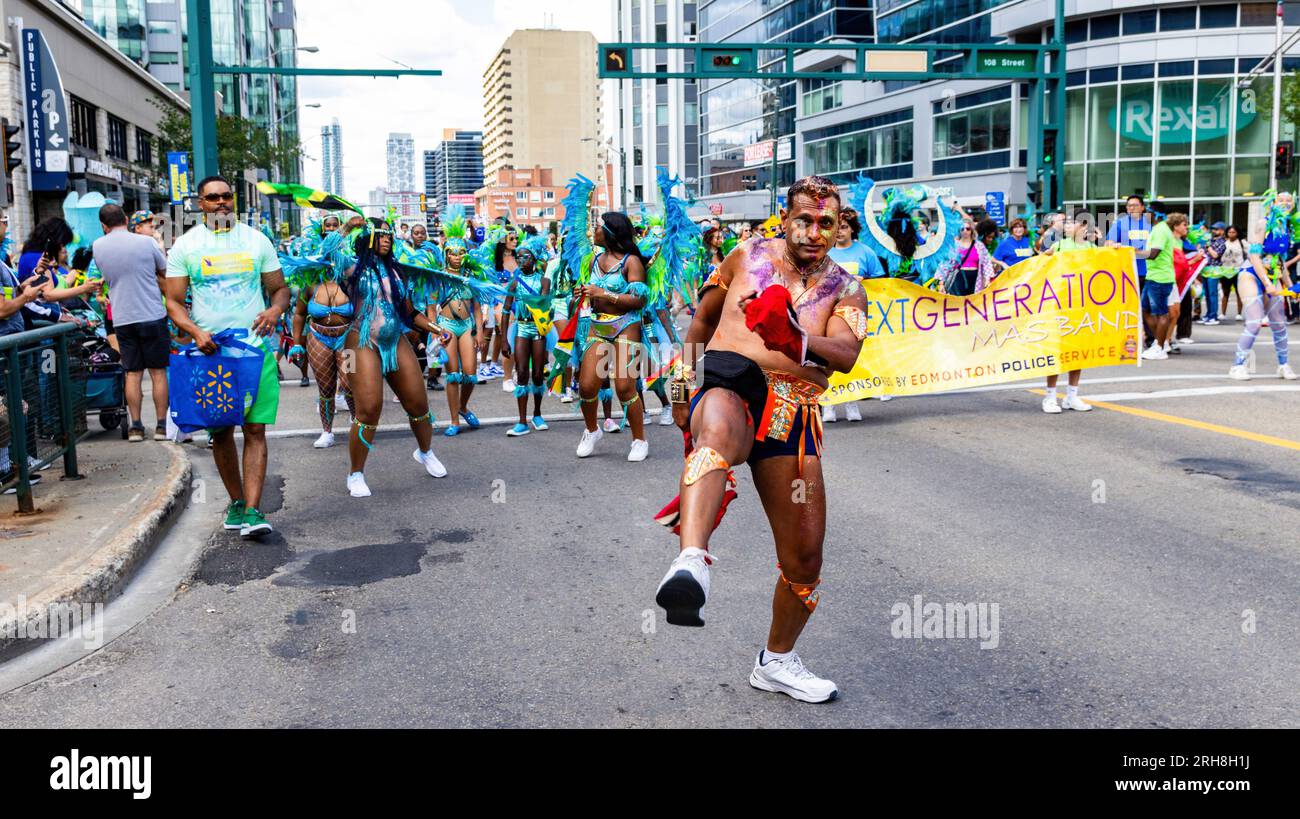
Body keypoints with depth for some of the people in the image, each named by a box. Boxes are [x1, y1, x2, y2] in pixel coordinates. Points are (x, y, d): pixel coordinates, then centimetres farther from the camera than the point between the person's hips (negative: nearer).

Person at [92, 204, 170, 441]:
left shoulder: (97, 246, 2)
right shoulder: (146, 242, -7)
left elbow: (107, 277, 15)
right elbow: (166, 272, 4)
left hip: (122, 319, 2)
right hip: (153, 315, -2)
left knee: (133, 373, 9)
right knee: (158, 372, 5)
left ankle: (136, 426, 10)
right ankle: (161, 425, 7)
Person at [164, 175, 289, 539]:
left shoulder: (256, 240, 8)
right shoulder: (185, 244, 5)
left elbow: (280, 288, 11)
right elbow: (174, 301, 4)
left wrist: (275, 309, -13)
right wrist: (195, 331, -15)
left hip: (256, 348, 0)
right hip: (210, 351, 0)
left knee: (255, 430, -6)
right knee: (221, 432, 6)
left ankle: (253, 510, -7)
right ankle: (236, 501, 21)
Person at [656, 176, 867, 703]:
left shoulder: (846, 290, 11)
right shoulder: (749, 257, 12)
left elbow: (846, 355, -9)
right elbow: (704, 317, 24)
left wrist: (800, 340, -29)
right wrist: (683, 385, 21)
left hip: (793, 413, 3)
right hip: (729, 384, -3)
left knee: (805, 554, 7)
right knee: (719, 431, -43)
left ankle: (777, 662, 32)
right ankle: (690, 563, -65)